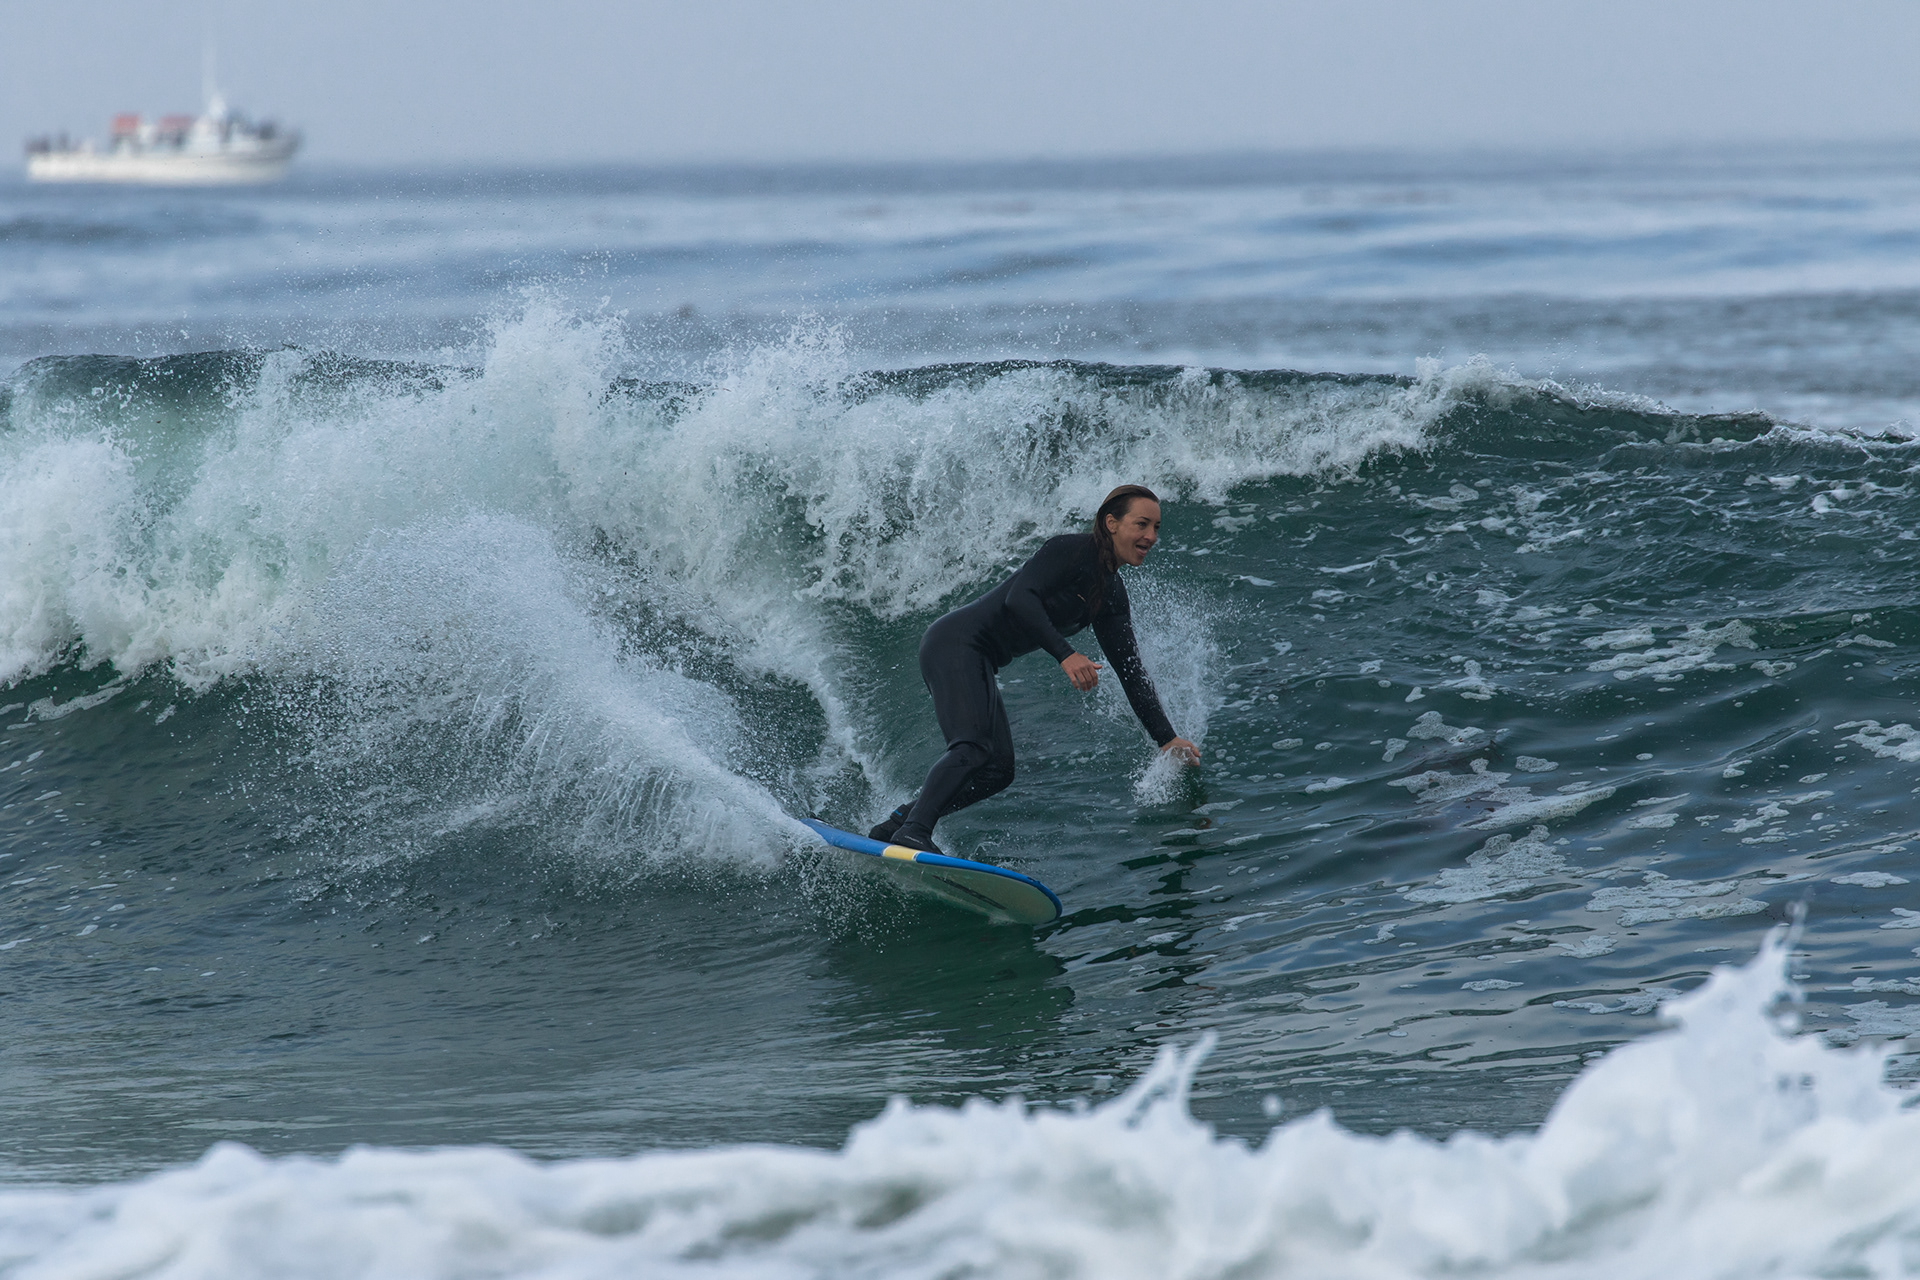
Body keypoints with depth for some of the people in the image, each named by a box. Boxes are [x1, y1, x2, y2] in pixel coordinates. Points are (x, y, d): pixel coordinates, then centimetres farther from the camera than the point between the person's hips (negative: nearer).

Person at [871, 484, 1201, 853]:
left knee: (997, 771, -1)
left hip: (981, 665, 9)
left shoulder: (1111, 595, 14)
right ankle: (914, 831, -38)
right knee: (972, 747, -28)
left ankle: (896, 824, 1)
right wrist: (1065, 655, -32)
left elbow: (1131, 671, 18)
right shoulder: (1071, 551, -12)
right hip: (956, 643, -9)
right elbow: (1019, 599, -24)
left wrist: (1167, 739, 14)